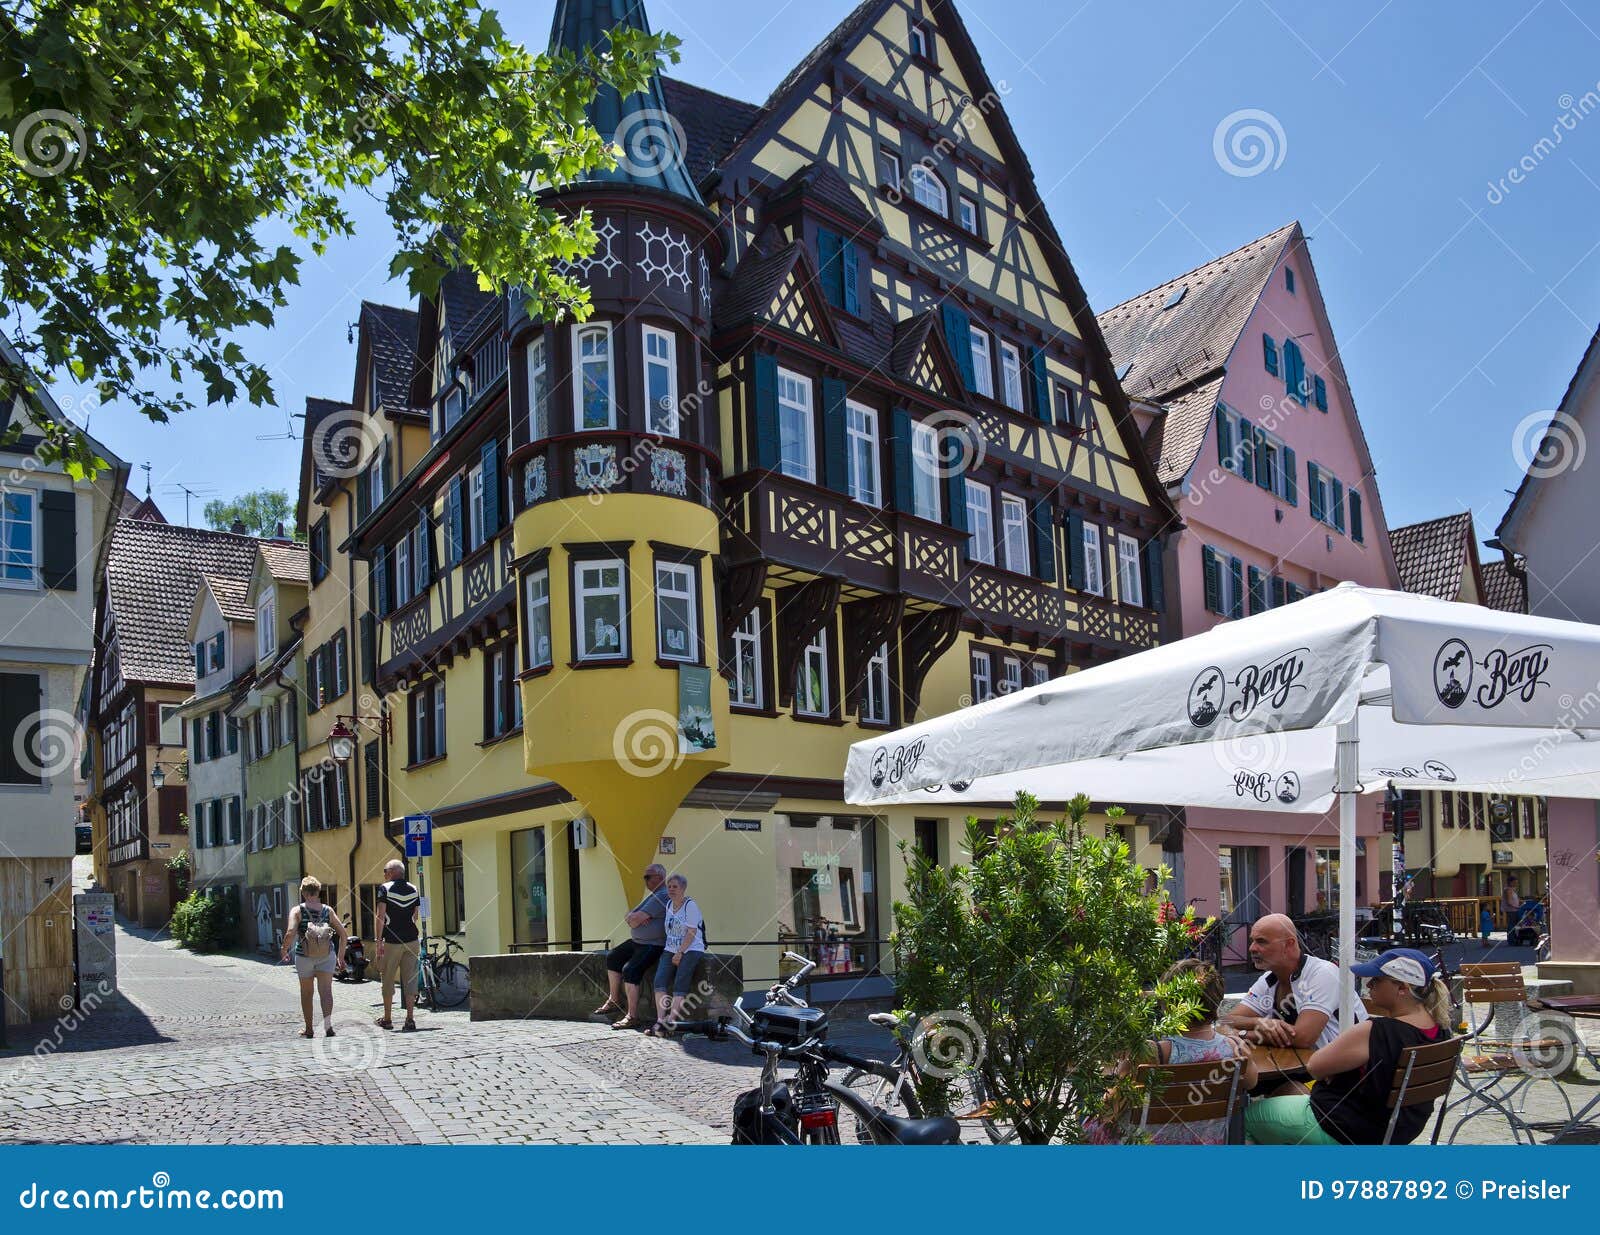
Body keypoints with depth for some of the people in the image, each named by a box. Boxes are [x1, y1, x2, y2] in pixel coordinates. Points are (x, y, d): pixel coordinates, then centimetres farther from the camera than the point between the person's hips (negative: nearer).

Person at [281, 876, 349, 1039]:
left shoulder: (297, 911, -6)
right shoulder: (328, 910, 3)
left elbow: (290, 933, -19)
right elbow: (342, 933, 3)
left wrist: (285, 951, -2)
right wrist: (341, 956, 12)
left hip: (304, 956, -1)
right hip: (327, 956, 1)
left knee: (306, 993, 14)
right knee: (326, 989, -3)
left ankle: (309, 1029, 23)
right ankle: (328, 1022, -25)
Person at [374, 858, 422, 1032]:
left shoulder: (385, 888, -6)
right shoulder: (414, 889, 8)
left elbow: (381, 916, -11)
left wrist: (379, 940, -9)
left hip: (391, 941, -3)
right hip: (411, 940, 3)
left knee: (388, 981, 10)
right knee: (410, 981, 4)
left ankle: (387, 1019, 18)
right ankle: (410, 1019, -1)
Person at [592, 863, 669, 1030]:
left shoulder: (662, 896, -17)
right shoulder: (652, 896, 17)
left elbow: (636, 919, -23)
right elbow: (630, 918, 11)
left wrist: (632, 919, 0)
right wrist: (636, 919, -12)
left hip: (653, 945, -11)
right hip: (638, 941, 11)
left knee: (629, 970, -24)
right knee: (613, 957, 15)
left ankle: (633, 1017, -23)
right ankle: (614, 1001, 22)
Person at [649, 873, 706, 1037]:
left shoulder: (690, 906, -6)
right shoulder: (669, 904, 15)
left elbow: (691, 933, -12)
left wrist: (680, 953, -16)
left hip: (691, 949, -6)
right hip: (670, 949, 6)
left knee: (680, 984, -23)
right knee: (660, 980, -18)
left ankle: (669, 1022, -31)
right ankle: (659, 1021, -25)